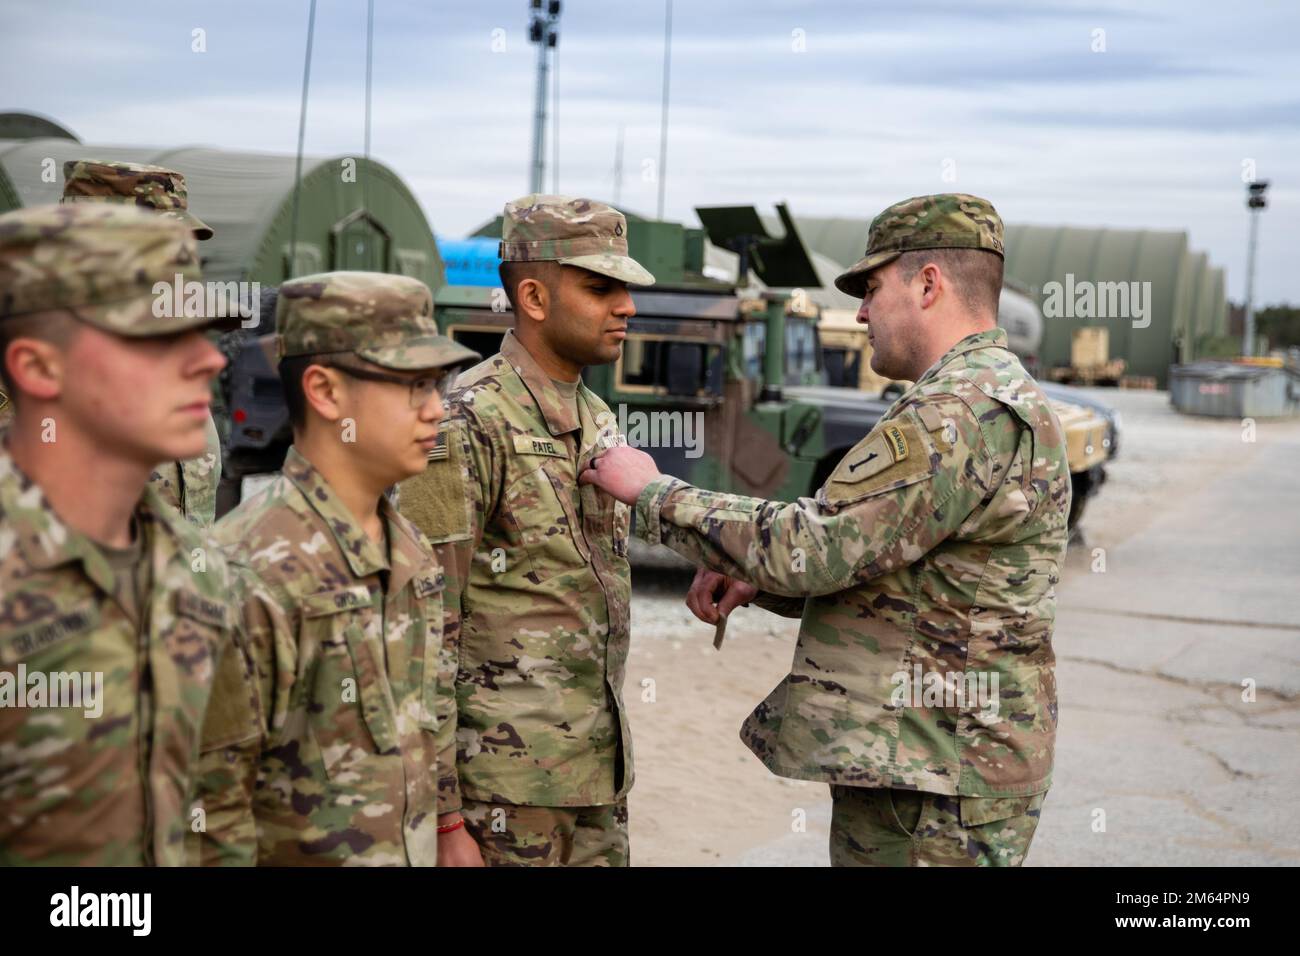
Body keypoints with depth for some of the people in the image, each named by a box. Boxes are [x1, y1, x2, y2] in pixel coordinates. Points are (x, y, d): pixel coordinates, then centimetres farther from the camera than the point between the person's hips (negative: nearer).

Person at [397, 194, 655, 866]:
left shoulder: (597, 419, 12)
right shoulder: (469, 424, -14)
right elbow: (426, 626, -16)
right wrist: (442, 812, -17)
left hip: (599, 767, 8)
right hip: (510, 779, -8)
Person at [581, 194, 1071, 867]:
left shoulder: (968, 411, -19)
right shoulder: (993, 402, 18)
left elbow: (813, 545, -23)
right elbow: (871, 563, 21)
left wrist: (652, 492, -11)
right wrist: (756, 579, 4)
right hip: (907, 760, 10)